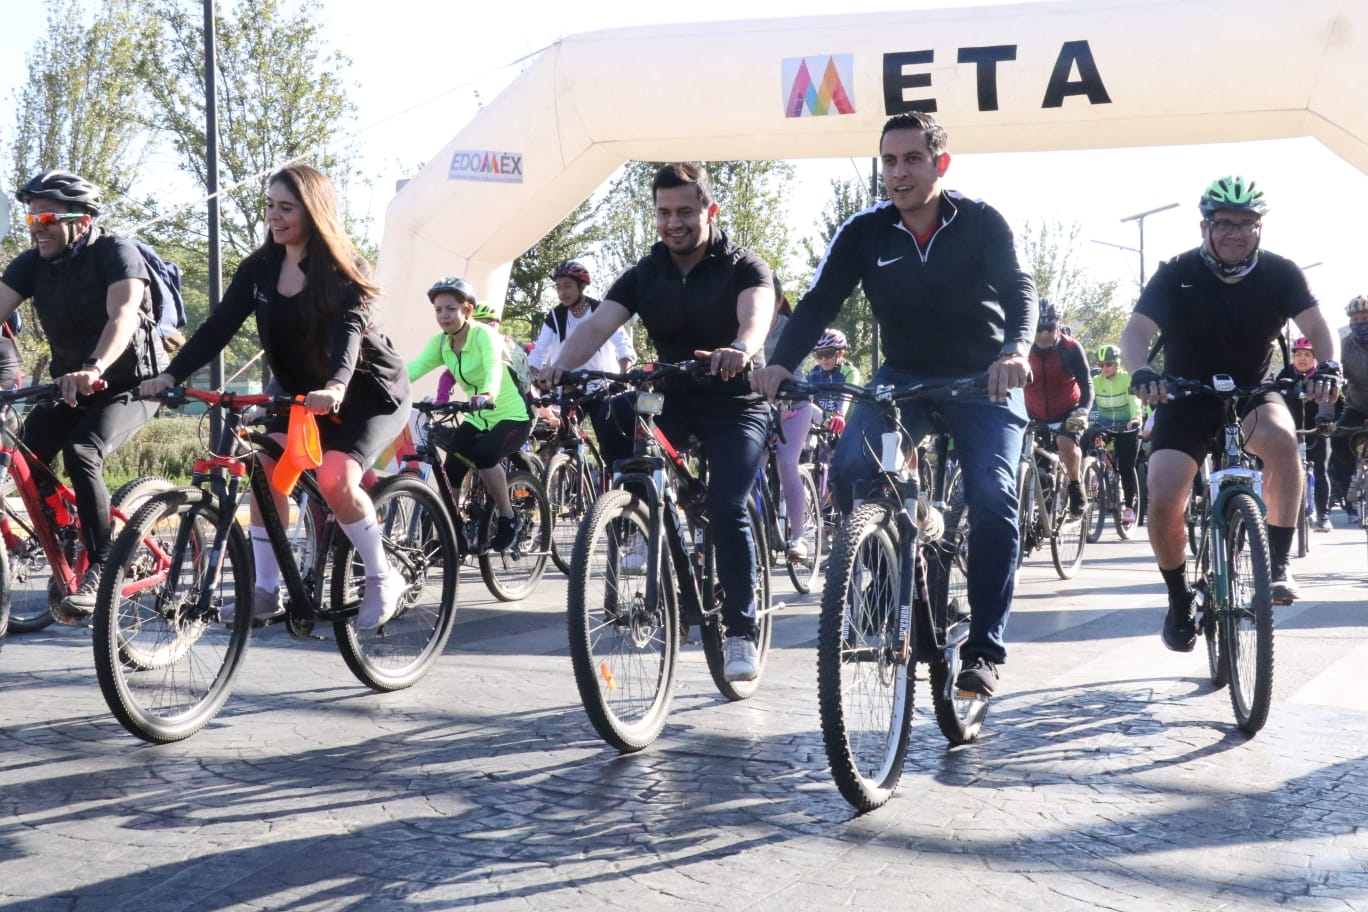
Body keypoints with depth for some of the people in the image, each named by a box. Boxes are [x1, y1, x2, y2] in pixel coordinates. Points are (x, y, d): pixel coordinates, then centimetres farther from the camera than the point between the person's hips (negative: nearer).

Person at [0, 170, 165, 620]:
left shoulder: (115, 253, -17)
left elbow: (123, 315, -33)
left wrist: (94, 368, -51)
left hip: (129, 383, -6)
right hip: (70, 386, 6)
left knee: (81, 455, -30)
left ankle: (99, 568, -19)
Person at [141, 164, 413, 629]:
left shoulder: (345, 272, -18)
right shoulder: (259, 269, -4)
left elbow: (350, 329, -34)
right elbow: (218, 325, -11)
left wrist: (335, 386, -54)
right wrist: (171, 374, -26)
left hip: (369, 393, -5)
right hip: (304, 393, 5)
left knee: (335, 478, -25)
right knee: (267, 469, -15)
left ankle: (384, 578, -6)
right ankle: (265, 590, -5)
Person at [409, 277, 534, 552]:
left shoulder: (484, 334, -18)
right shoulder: (441, 342, -2)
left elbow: (494, 366, -38)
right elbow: (414, 368, -17)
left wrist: (488, 394, -61)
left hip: (512, 415, -6)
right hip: (477, 419, 6)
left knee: (484, 453, -32)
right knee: (450, 469, -12)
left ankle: (507, 521, -14)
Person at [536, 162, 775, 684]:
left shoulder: (743, 267, -7)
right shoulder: (644, 275, 1)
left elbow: (757, 312, -30)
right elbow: (598, 325, -14)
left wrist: (740, 350, -54)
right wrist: (559, 368, -36)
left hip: (735, 403, -3)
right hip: (671, 397, 3)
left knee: (726, 505, -22)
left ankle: (741, 631, -8)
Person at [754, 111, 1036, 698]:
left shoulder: (981, 223, -12)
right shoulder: (864, 233, -8)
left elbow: (1019, 288, -23)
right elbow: (819, 301, -16)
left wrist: (1016, 349, -46)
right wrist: (781, 363, -35)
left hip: (983, 378, -2)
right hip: (903, 375, 2)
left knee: (992, 498, -20)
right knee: (850, 471, -23)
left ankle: (985, 648, -9)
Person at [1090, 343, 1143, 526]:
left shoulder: (1127, 379, -12)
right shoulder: (1096, 381, -2)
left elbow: (1134, 400, -23)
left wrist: (1135, 418, -41)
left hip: (1127, 428, -3)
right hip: (1104, 427, 3)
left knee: (1126, 468, -3)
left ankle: (1129, 507, 5)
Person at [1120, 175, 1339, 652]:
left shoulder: (1279, 273, -9)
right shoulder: (1177, 274, -13)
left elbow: (1316, 327, -14)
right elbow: (1135, 332, -22)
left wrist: (1328, 366, -36)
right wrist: (1141, 372, -43)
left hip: (1252, 393, 1)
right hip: (1188, 400, 0)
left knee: (1280, 436, -36)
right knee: (1163, 501, -18)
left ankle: (1278, 563, -24)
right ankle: (1179, 600, 9)